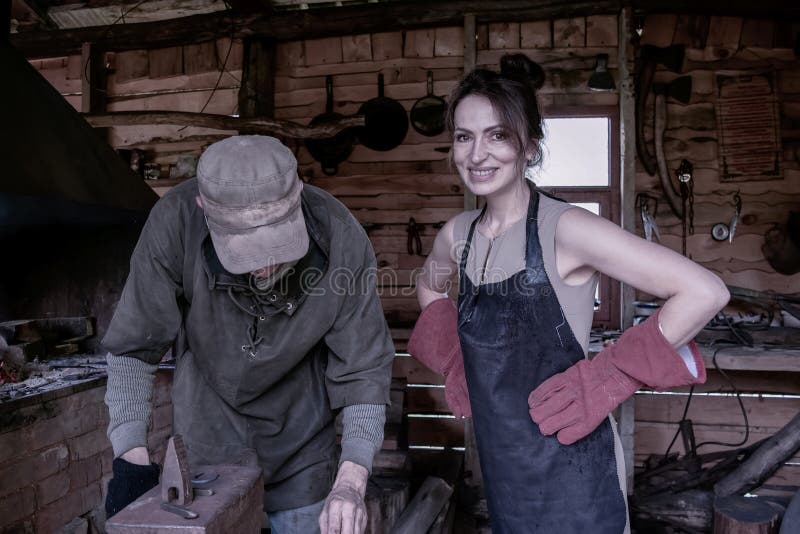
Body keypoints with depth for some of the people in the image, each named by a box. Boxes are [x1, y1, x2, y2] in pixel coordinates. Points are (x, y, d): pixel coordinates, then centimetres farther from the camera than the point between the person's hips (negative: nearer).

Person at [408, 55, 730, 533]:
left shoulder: (564, 229, -19)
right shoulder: (458, 235, -1)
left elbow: (705, 292, -22)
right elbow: (429, 287, 20)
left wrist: (605, 378, -18)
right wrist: (454, 363, 6)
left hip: (569, 470, -5)